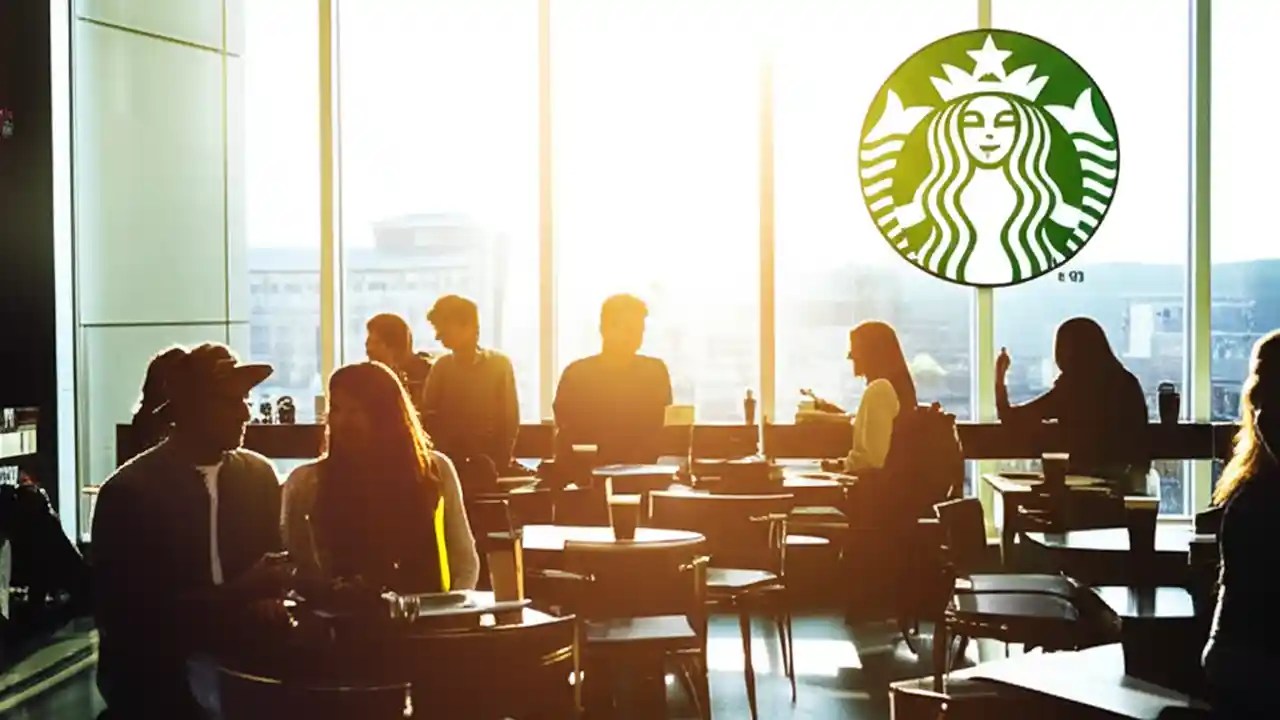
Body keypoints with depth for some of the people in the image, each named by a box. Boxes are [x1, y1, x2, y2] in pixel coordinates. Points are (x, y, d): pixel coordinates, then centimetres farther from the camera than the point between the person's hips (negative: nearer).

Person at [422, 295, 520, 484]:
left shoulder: (499, 364, -1)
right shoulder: (442, 367, 6)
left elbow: (510, 418, -2)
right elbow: (429, 418, 4)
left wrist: (501, 463, -12)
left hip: (486, 465, -2)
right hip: (448, 464, 2)